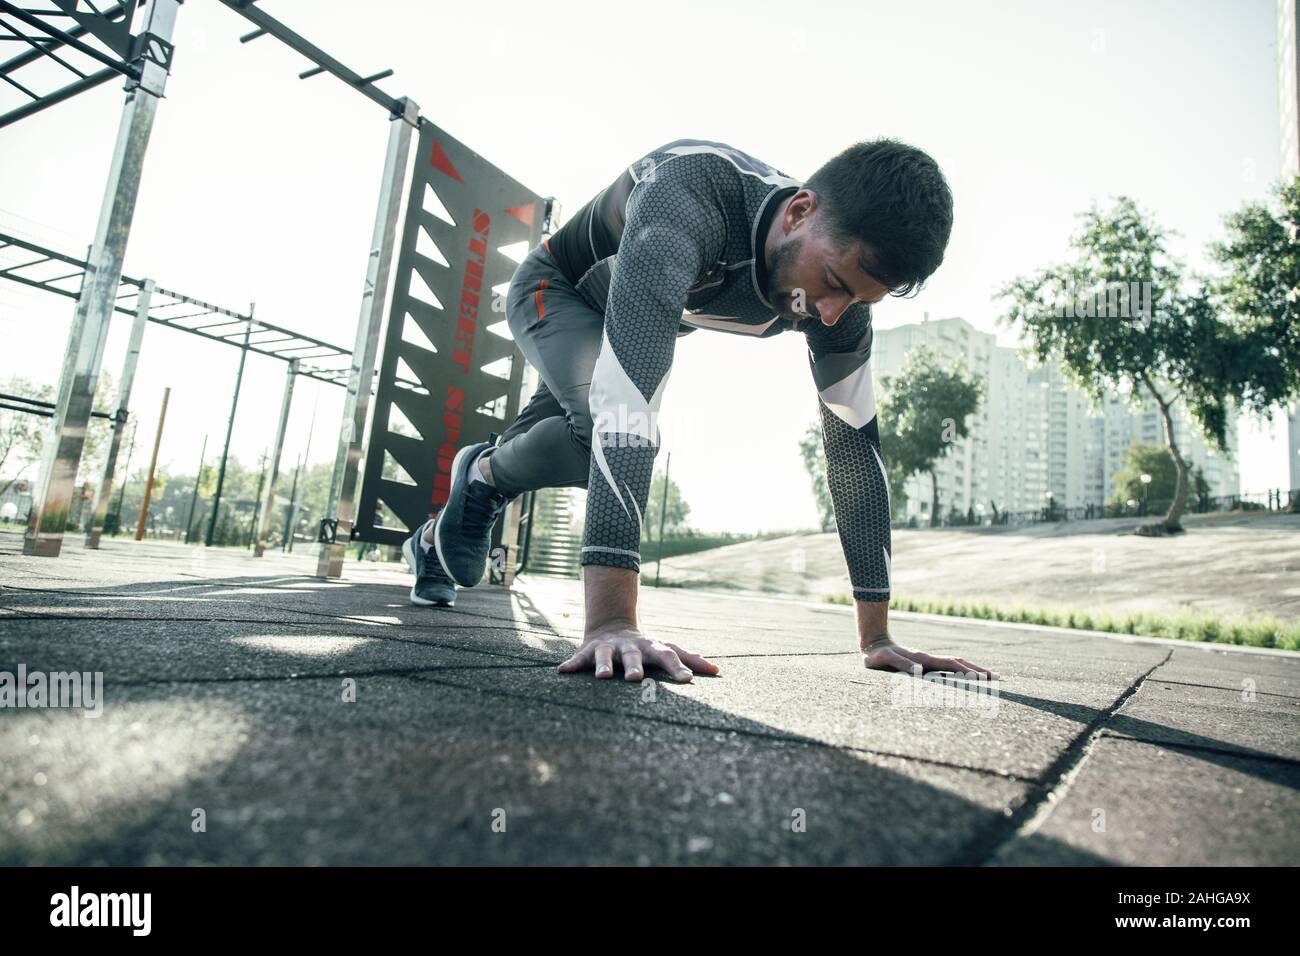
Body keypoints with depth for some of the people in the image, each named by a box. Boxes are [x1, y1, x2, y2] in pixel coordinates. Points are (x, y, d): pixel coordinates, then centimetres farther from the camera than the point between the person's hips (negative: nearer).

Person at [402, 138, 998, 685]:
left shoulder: (844, 270, -24)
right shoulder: (692, 194, -44)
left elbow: (854, 445, -21)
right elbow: (628, 396, -55)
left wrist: (876, 636, -22)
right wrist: (609, 620, -59)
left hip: (638, 323, 6)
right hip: (556, 290, -6)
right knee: (606, 425, -34)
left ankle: (436, 542, 39)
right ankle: (483, 474, 0)